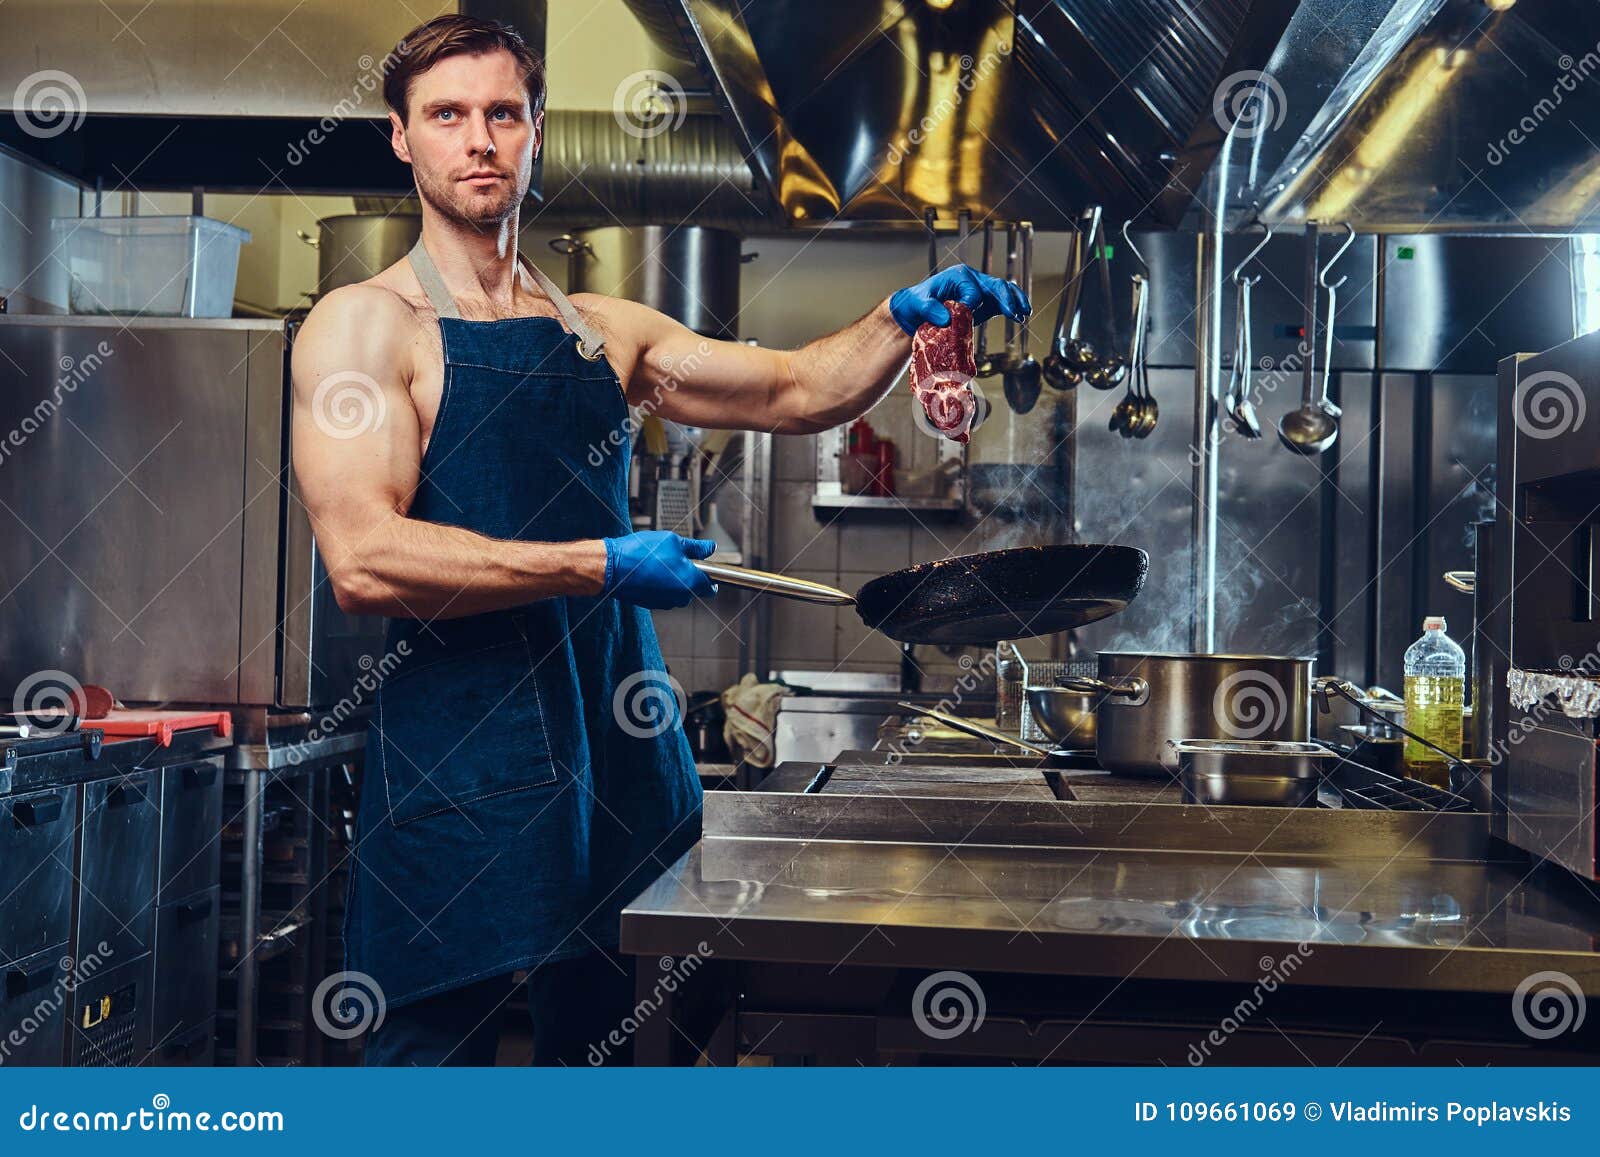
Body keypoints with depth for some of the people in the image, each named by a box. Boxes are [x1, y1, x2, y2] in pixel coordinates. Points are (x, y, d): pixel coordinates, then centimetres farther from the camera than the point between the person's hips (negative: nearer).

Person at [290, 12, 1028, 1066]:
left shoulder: (605, 331, 14)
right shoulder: (367, 325, -4)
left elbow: (799, 392, 13)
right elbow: (364, 559, -17)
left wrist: (902, 318, -5)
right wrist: (599, 565, -17)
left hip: (623, 749, 5)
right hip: (458, 771, -5)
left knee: (603, 1038, 14)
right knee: (437, 1047, 3)